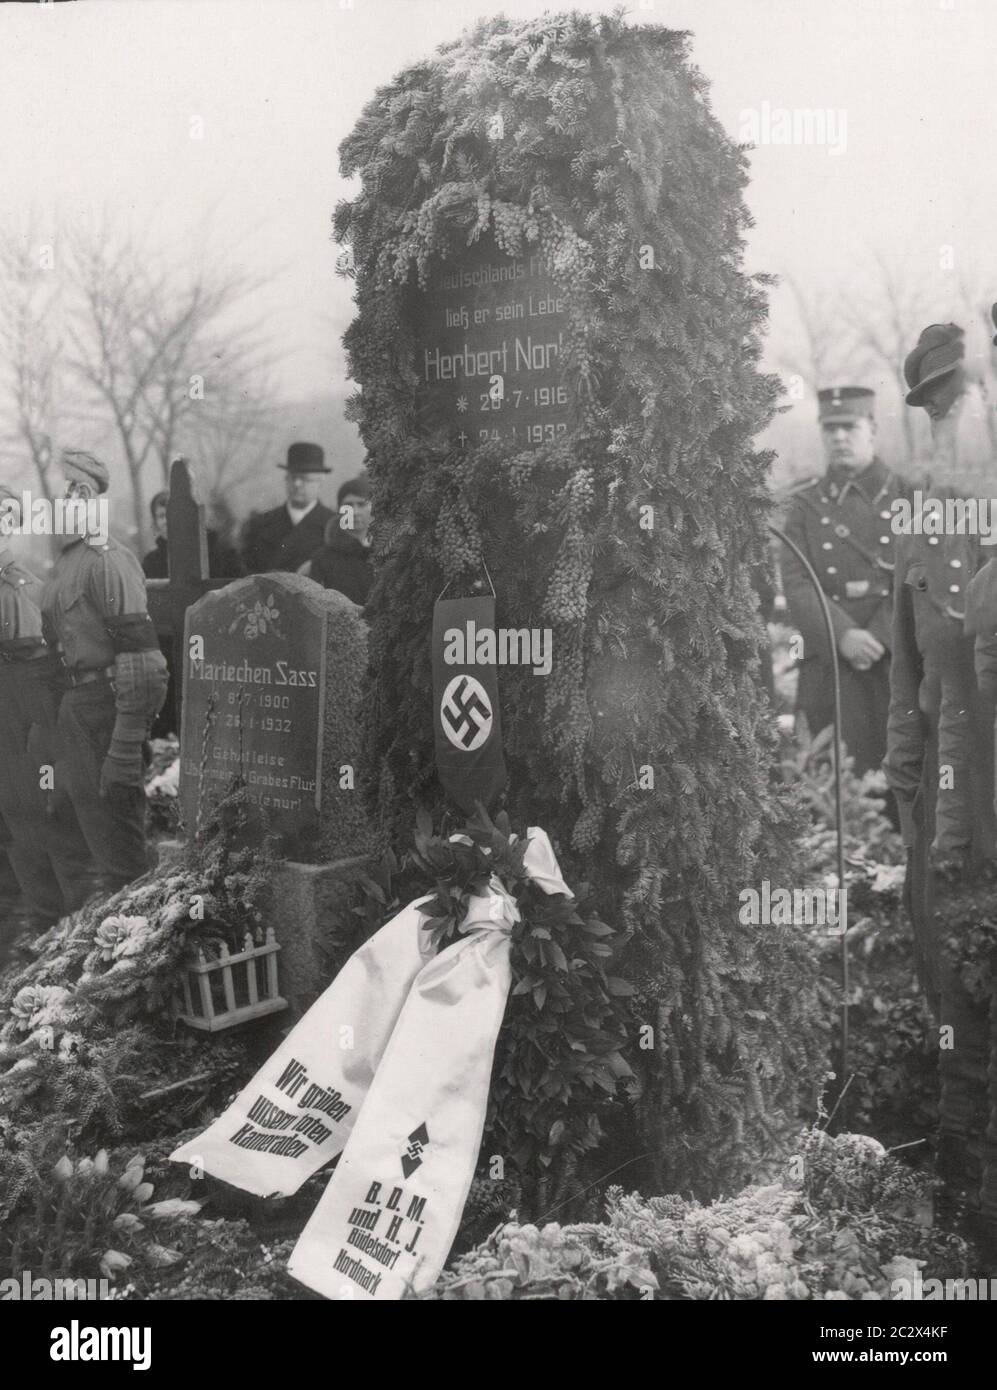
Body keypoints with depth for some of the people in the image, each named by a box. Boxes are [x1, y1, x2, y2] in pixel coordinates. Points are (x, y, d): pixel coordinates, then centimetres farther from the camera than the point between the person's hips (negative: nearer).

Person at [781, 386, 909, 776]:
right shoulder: (804, 504, 8)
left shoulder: (907, 496, 5)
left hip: (895, 658, -1)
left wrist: (879, 638, -15)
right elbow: (796, 584, -3)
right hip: (829, 665, 1)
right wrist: (843, 636, -16)